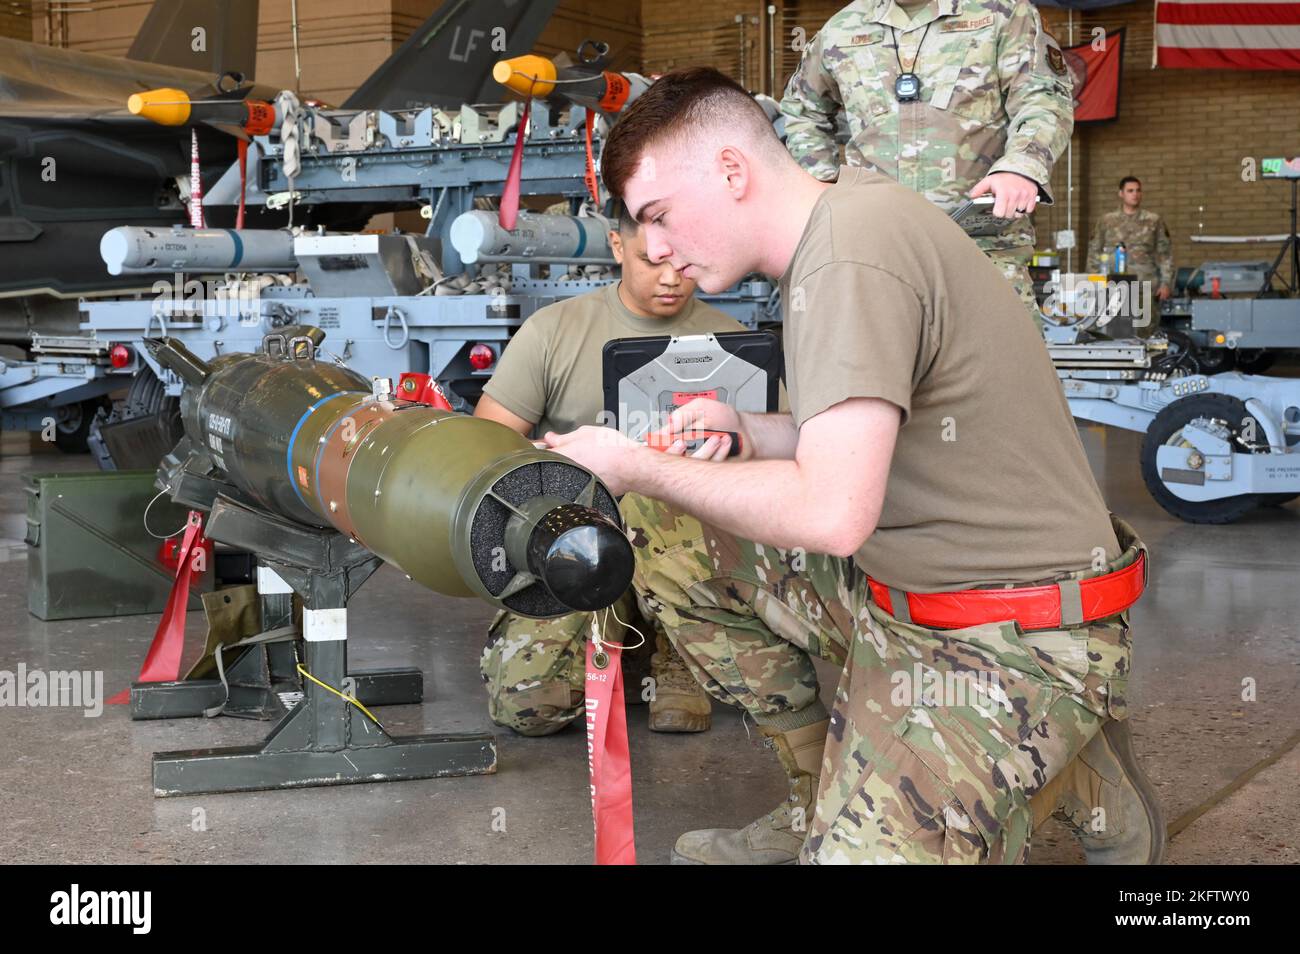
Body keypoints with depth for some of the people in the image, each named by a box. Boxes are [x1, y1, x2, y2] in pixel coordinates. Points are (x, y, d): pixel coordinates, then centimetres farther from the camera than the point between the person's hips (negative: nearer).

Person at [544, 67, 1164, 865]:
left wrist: (642, 468, -16)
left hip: (1010, 638, -9)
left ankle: (1069, 776, 5)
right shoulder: (847, 215, 7)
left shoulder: (849, 258, -23)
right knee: (662, 532, 6)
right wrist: (745, 434, 1)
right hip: (898, 585, 9)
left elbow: (832, 514, -29)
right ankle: (827, 798, 15)